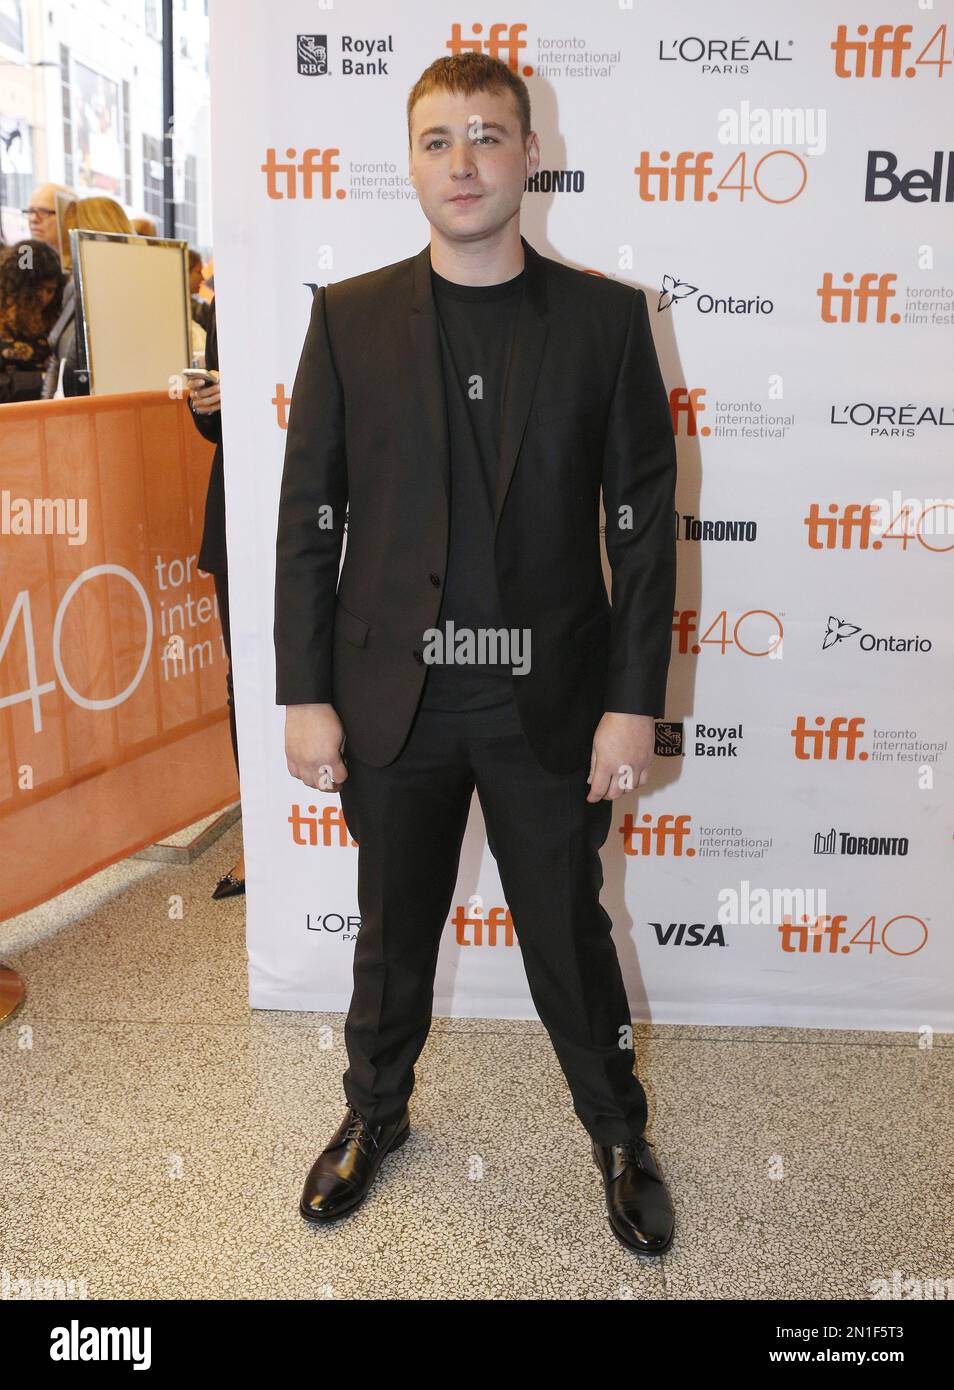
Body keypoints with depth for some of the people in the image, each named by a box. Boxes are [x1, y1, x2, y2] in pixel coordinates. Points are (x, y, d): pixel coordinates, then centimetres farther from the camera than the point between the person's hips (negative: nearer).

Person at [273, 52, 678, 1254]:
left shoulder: (604, 318, -1)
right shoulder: (349, 317, 1)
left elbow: (643, 520, -2)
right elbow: (309, 518, 1)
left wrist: (633, 701, -7)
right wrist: (304, 695, -3)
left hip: (549, 700, -1)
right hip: (393, 695, 1)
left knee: (570, 932, 13)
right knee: (392, 929, 17)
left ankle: (618, 1134, 37)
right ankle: (375, 1112, 42)